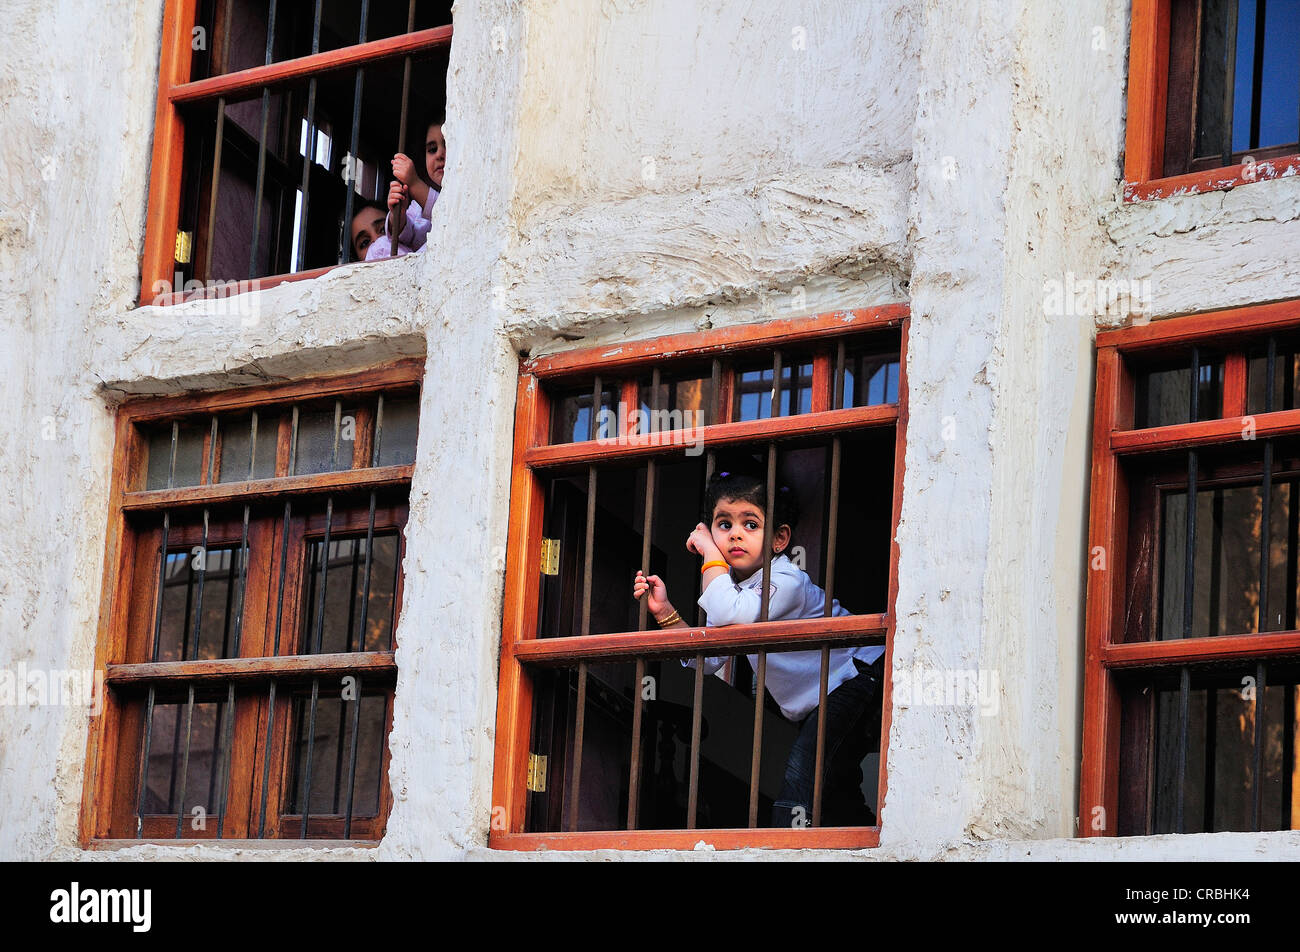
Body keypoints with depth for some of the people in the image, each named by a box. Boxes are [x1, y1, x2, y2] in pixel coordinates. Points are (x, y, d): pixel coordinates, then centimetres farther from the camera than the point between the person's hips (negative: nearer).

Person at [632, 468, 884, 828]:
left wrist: (710, 555, -27)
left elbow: (730, 616, -39)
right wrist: (665, 612, -2)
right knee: (833, 789, 18)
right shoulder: (733, 588, 6)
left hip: (859, 677, -10)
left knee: (801, 777, -25)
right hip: (816, 708, 10)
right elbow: (707, 659, 8)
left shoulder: (786, 581, -21)